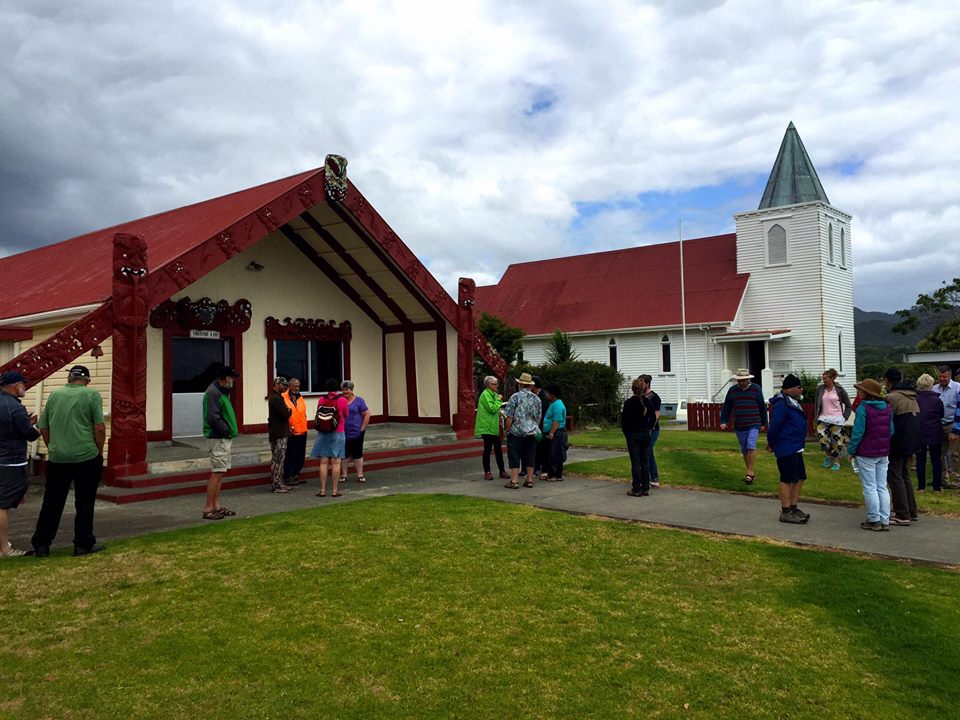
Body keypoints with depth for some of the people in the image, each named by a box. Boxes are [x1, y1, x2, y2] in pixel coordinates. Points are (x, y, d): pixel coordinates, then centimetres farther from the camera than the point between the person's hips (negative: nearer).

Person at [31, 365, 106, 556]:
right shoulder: (92, 395, -4)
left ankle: (41, 545, 18)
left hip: (57, 458, 3)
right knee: (84, 503, 7)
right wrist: (100, 451, 4)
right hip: (86, 457, -3)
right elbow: (99, 428, -9)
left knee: (52, 503, 13)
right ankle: (83, 544, 11)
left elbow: (43, 427, 12)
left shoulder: (55, 395, 8)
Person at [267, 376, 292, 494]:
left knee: (277, 459, 14)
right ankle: (276, 485, -4)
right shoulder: (276, 398, -16)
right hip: (280, 434, -11)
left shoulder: (274, 397, 18)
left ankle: (279, 483, 21)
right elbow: (285, 414, -21)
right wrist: (289, 410, -3)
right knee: (278, 459, -7)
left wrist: (286, 410, 1)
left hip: (277, 433, 11)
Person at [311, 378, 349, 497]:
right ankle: (335, 490, 5)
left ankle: (322, 490, 7)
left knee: (323, 462, 5)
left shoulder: (321, 400, -3)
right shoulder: (342, 400, -8)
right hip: (338, 434, -2)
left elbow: (318, 414, 6)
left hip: (323, 434, 2)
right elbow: (346, 415, 5)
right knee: (336, 462, 2)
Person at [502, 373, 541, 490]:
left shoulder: (515, 397, -9)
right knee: (530, 457, 9)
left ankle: (514, 481, -2)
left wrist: (507, 430, -1)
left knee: (514, 457, 0)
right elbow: (538, 417, 13)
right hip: (532, 433, 5)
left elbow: (509, 417, -10)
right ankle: (529, 480, 12)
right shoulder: (536, 399, 7)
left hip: (516, 432, -4)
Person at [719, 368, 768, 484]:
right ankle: (751, 474, 20)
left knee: (751, 447, -18)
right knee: (744, 450, 9)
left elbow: (762, 407, 6)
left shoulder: (756, 389, 1)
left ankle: (750, 472, -12)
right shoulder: (732, 390, 7)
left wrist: (764, 423, 7)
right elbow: (726, 408, 11)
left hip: (754, 425, -3)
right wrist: (723, 421, 1)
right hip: (739, 427, 4)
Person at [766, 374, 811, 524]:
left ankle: (793, 508, 25)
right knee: (787, 479, -3)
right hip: (786, 449, -10)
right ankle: (786, 512, 6)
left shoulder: (792, 402, 14)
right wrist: (772, 444, -9)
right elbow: (774, 426, -21)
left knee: (800, 478, 14)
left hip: (795, 448, 10)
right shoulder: (781, 405, -20)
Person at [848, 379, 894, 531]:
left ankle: (874, 520, 5)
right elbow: (891, 431, 10)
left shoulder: (863, 408, -16)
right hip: (883, 454, 7)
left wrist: (851, 450, -6)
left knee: (869, 488, 2)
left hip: (866, 455, -6)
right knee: (882, 487, 11)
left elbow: (858, 432, -17)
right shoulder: (887, 408, 6)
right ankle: (885, 521, 12)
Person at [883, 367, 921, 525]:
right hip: (911, 443, 9)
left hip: (897, 444, -9)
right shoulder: (912, 396, 11)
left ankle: (902, 515, -2)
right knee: (905, 476, 18)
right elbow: (916, 419, 18)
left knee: (894, 477, -2)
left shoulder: (892, 397, -16)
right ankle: (912, 512, 22)